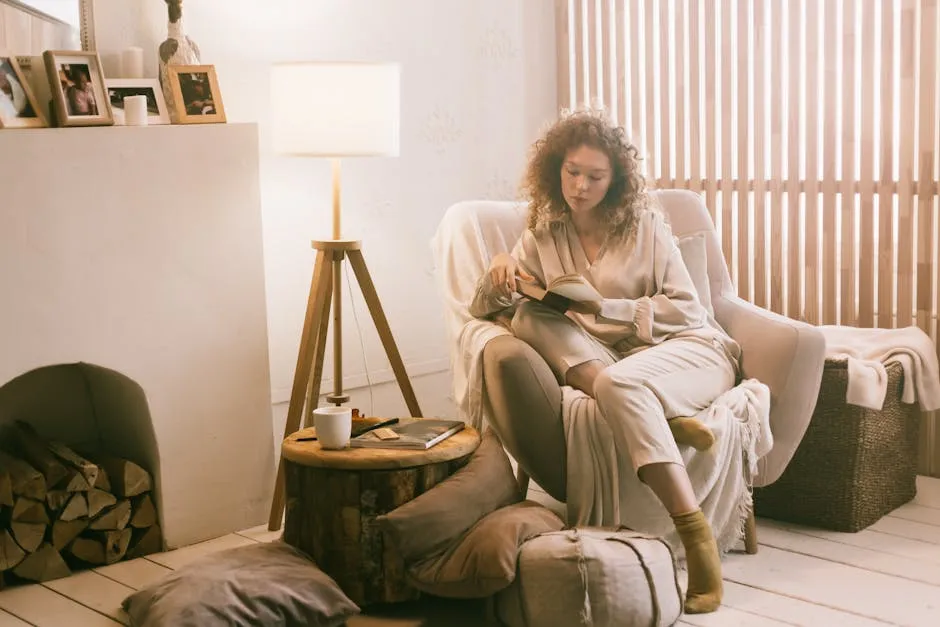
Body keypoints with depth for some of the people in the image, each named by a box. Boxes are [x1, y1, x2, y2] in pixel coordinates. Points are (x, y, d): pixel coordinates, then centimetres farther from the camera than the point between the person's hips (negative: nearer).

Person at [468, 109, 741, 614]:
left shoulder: (645, 225, 3)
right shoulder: (542, 237, 11)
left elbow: (685, 310, -3)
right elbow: (484, 309, 8)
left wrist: (605, 309, -14)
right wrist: (498, 274, -15)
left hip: (688, 348, -3)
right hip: (597, 361, 4)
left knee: (620, 383, -38)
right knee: (530, 315, -22)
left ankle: (697, 537, -39)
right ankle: (667, 417, -35)